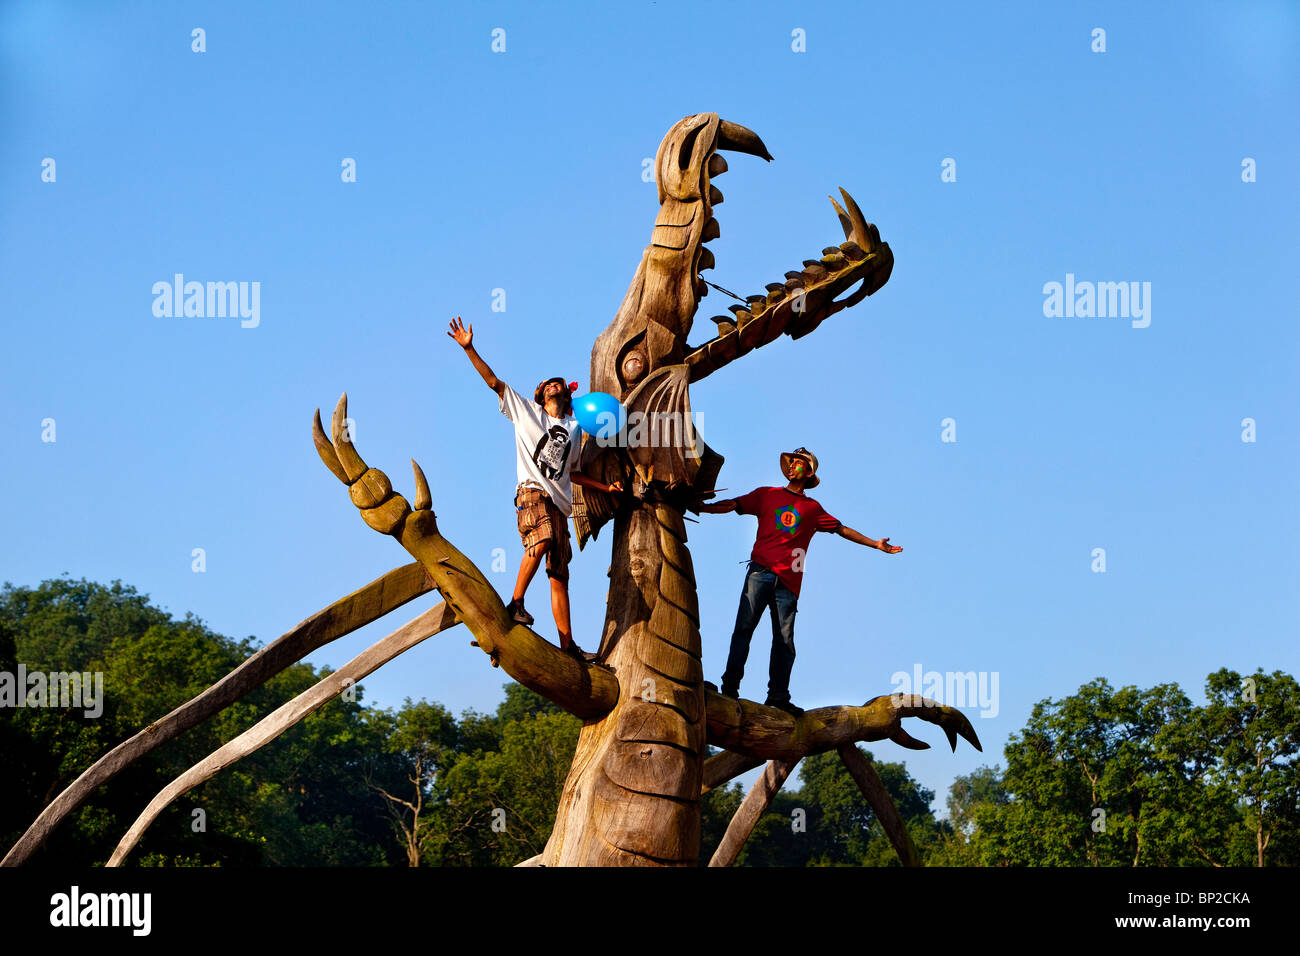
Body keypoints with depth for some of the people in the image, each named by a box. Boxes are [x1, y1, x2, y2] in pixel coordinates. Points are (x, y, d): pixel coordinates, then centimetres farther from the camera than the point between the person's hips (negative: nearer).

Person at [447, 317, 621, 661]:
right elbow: (493, 381, 7)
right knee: (541, 541, -34)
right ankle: (516, 603, -26)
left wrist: (605, 487, 22)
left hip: (559, 502, 5)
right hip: (532, 491, -4)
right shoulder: (526, 411, 14)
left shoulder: (573, 429, 26)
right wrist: (469, 348, -2)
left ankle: (568, 644, -5)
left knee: (560, 575, -1)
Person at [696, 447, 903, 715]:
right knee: (744, 626, -14)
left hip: (788, 580, 1)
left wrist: (875, 544, 27)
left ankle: (778, 696, -3)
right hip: (761, 570, -1)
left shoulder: (812, 509, 20)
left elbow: (842, 529, 28)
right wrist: (699, 507, -4)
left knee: (784, 639, -5)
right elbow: (731, 505, 10)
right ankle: (730, 686, -15)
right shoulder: (766, 495, 18)